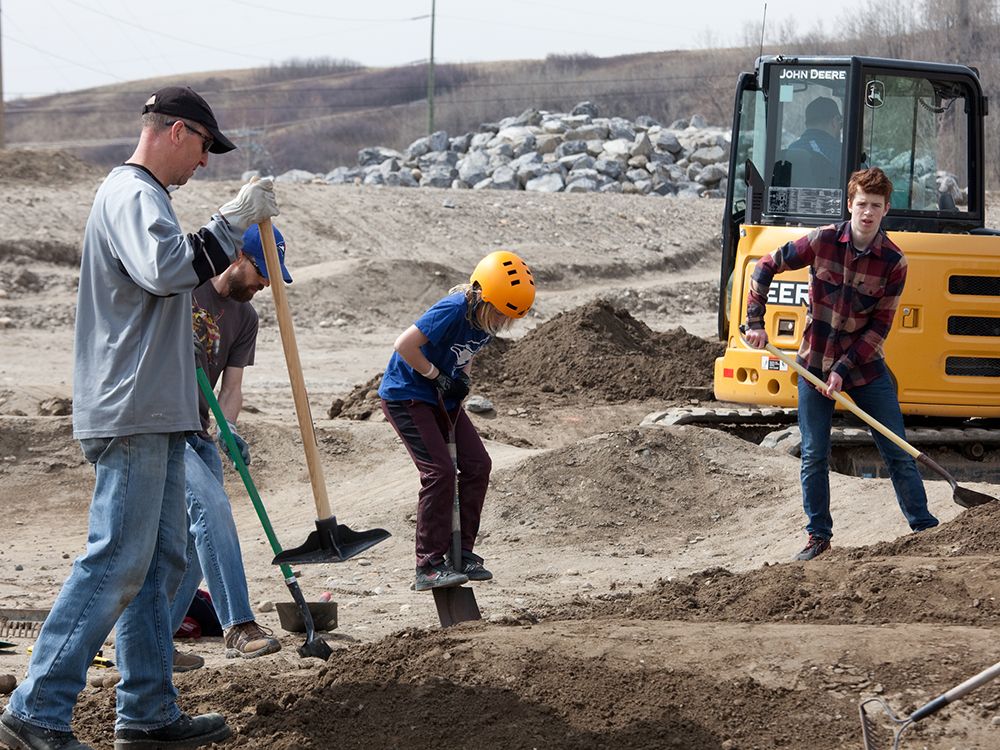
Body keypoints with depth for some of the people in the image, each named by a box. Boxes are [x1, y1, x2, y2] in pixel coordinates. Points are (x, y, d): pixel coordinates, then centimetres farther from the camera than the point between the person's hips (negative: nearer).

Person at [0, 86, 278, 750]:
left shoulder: (138, 194, 22)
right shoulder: (133, 194, -12)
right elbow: (165, 268, -30)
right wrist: (232, 221, -23)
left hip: (156, 417, 11)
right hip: (131, 416, -11)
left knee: (160, 560, 11)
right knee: (117, 562, -12)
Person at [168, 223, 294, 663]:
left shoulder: (244, 317, 12)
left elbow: (232, 386, 6)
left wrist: (227, 428, -13)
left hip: (196, 430, 8)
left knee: (195, 539, 3)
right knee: (210, 506, -23)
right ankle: (238, 627, -28)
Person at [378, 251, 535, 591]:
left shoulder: (486, 317, -2)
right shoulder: (453, 311, -28)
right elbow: (405, 345, -32)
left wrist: (462, 378, -1)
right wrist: (437, 376, -20)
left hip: (442, 397, 9)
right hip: (406, 395, -9)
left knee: (477, 465, -1)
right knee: (439, 472, -17)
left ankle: (461, 553, 7)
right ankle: (429, 566, -12)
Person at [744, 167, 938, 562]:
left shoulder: (894, 262, -12)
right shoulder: (822, 241, -12)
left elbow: (880, 327, -10)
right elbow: (766, 266, 0)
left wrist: (844, 369, -17)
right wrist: (755, 322, -6)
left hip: (865, 366, 0)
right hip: (815, 363, 0)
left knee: (898, 452, 2)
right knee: (814, 456, 4)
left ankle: (925, 529, 11)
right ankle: (818, 537, 16)